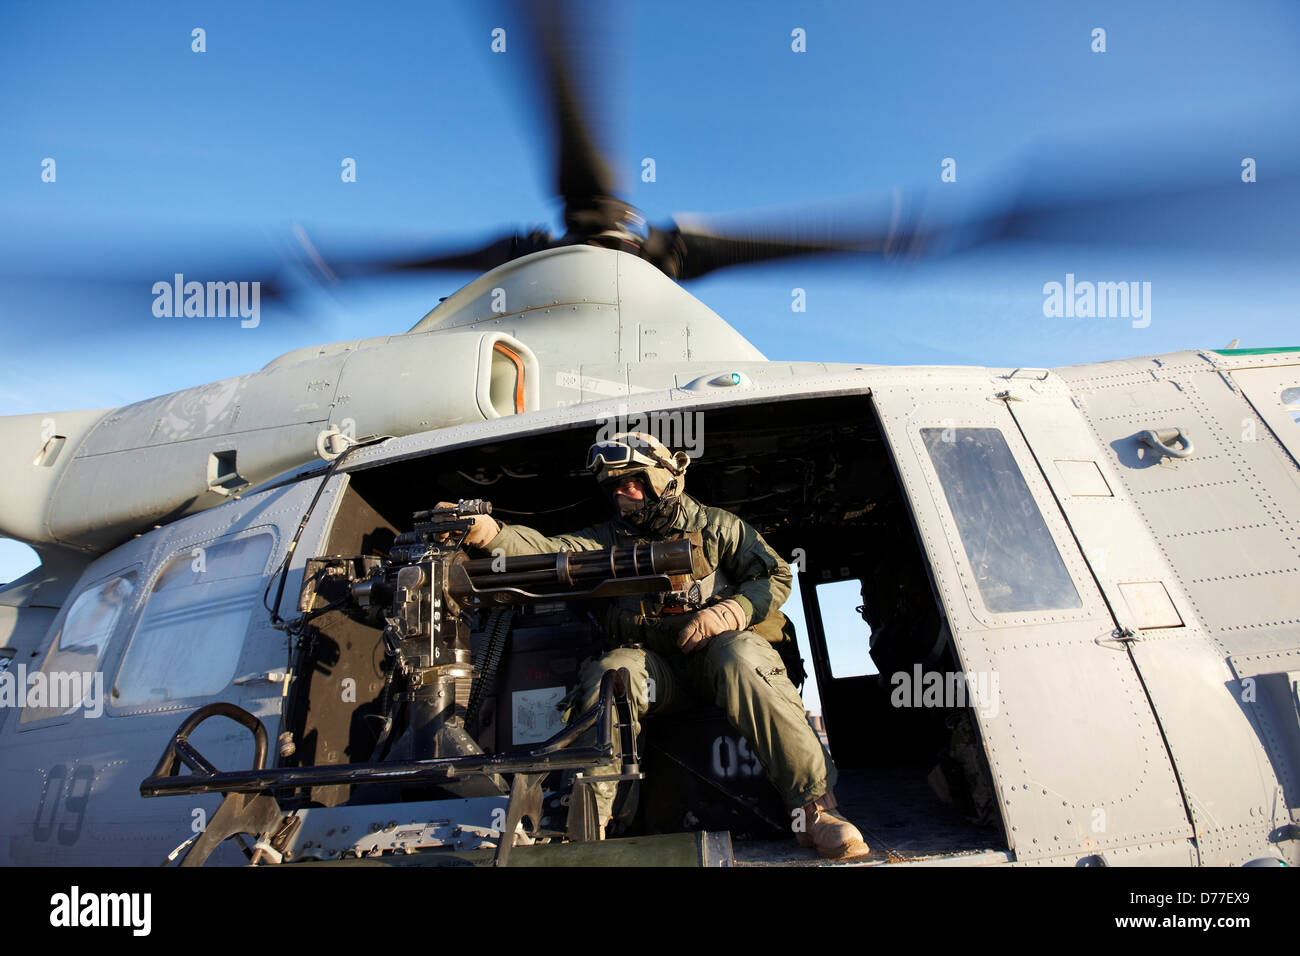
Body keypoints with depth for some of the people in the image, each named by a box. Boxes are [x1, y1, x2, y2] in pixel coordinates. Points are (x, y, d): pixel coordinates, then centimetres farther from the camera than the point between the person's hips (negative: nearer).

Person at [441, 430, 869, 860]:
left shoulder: (715, 525, 11)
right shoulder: (611, 539, 17)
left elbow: (776, 576, 6)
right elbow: (552, 551, 1)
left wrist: (729, 612, -12)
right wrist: (488, 532, -17)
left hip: (717, 649, -2)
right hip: (653, 662, 2)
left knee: (744, 661, -35)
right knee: (608, 673, -29)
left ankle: (814, 809, -35)